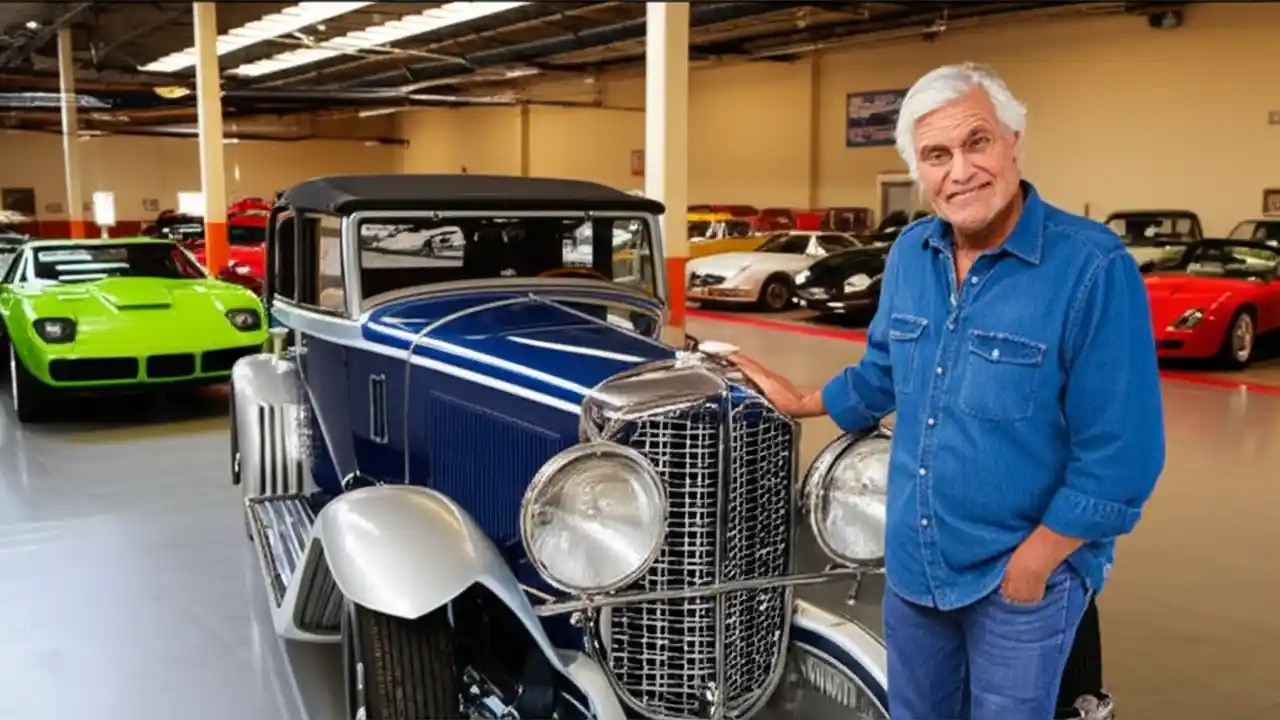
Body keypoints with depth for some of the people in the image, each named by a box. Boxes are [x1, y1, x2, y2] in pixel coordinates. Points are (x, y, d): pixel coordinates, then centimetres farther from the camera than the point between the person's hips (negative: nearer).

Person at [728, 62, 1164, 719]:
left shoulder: (1092, 267, -20)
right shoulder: (909, 252, -1)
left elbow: (1119, 454, -19)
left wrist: (1034, 562, -17)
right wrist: (802, 402, 20)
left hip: (1022, 571, -5)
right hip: (911, 562, 6)